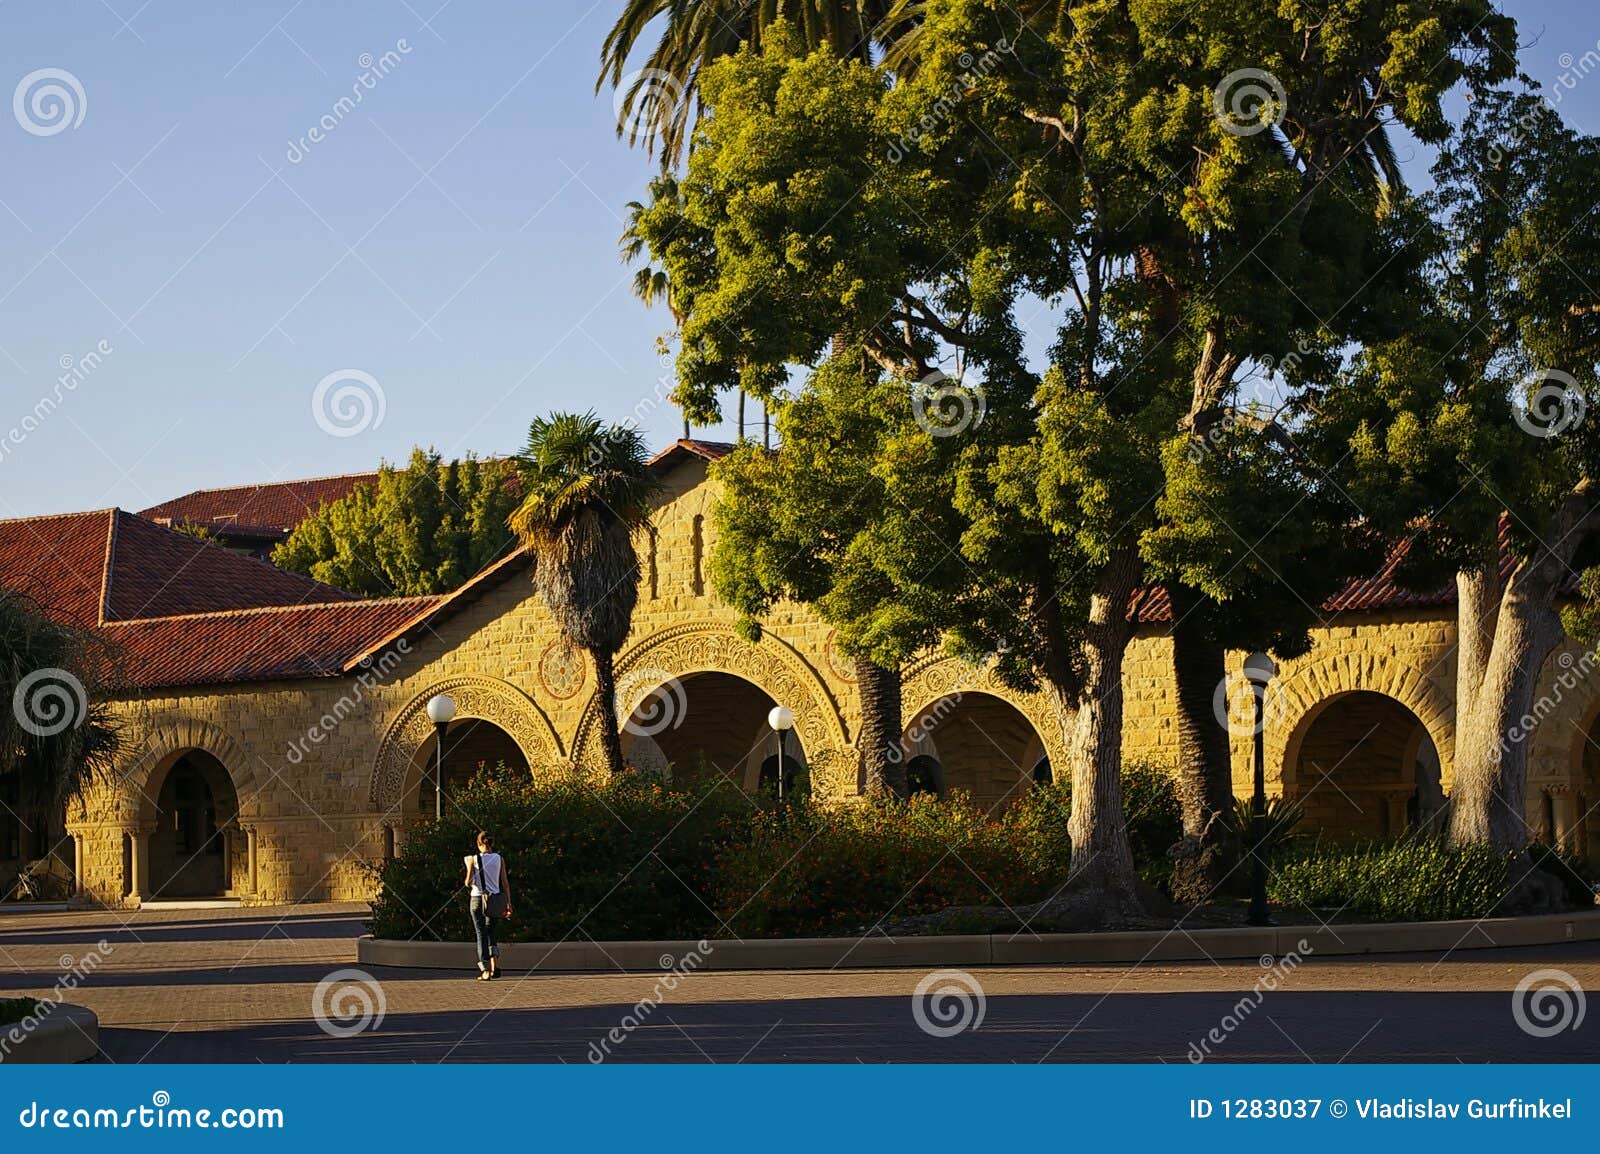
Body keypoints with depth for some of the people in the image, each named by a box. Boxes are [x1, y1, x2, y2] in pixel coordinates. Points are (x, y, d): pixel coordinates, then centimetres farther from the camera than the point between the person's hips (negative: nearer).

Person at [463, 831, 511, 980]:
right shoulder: (499, 859, 2)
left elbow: (468, 882, -8)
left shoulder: (473, 859, -6)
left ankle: (485, 970, -2)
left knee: (481, 934, 3)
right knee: (491, 932, 17)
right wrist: (508, 903, 6)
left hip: (478, 899, -3)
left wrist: (469, 884, 15)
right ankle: (495, 966, -1)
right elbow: (505, 882, 2)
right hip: (495, 900, 3)